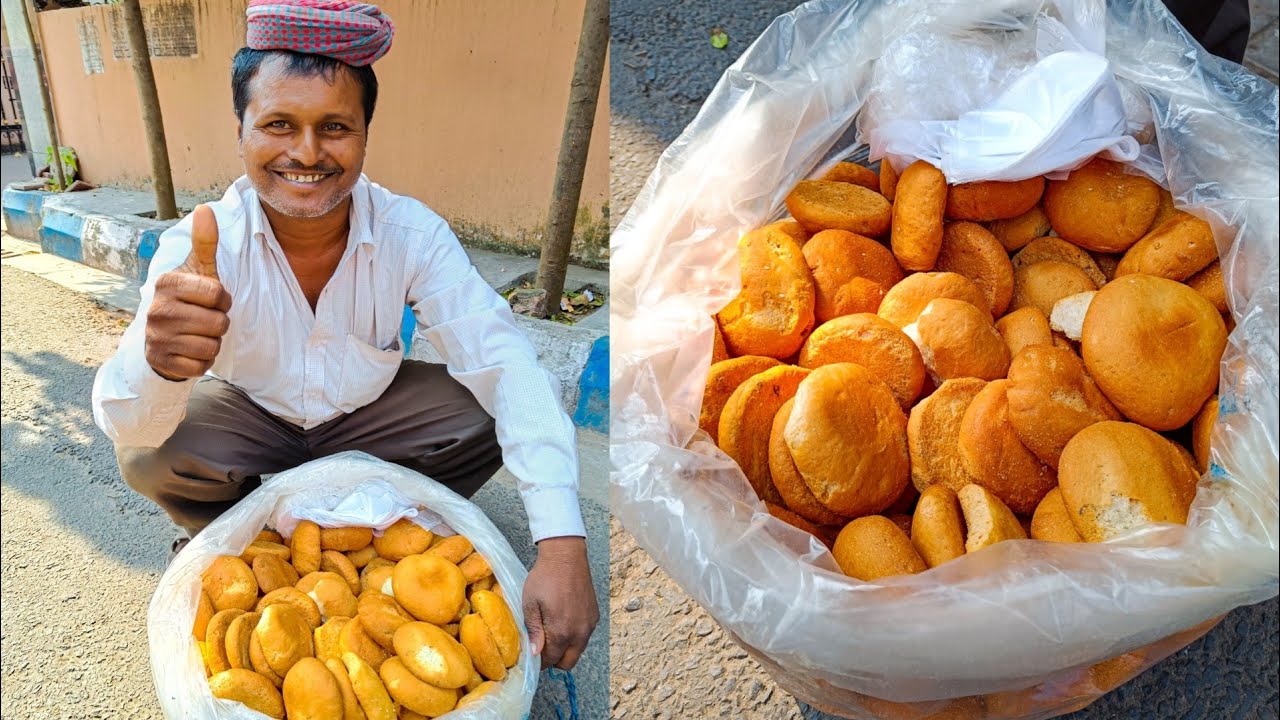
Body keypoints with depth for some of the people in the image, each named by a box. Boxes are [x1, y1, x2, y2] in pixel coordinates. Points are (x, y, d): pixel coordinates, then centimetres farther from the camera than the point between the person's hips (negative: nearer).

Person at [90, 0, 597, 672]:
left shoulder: (411, 233, -23)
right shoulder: (198, 244, -25)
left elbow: (507, 366, -30)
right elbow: (126, 423, -33)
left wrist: (562, 547, -42)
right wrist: (159, 364, -61)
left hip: (369, 414, 1)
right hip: (248, 416, 0)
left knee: (490, 417, -23)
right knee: (149, 458, -29)